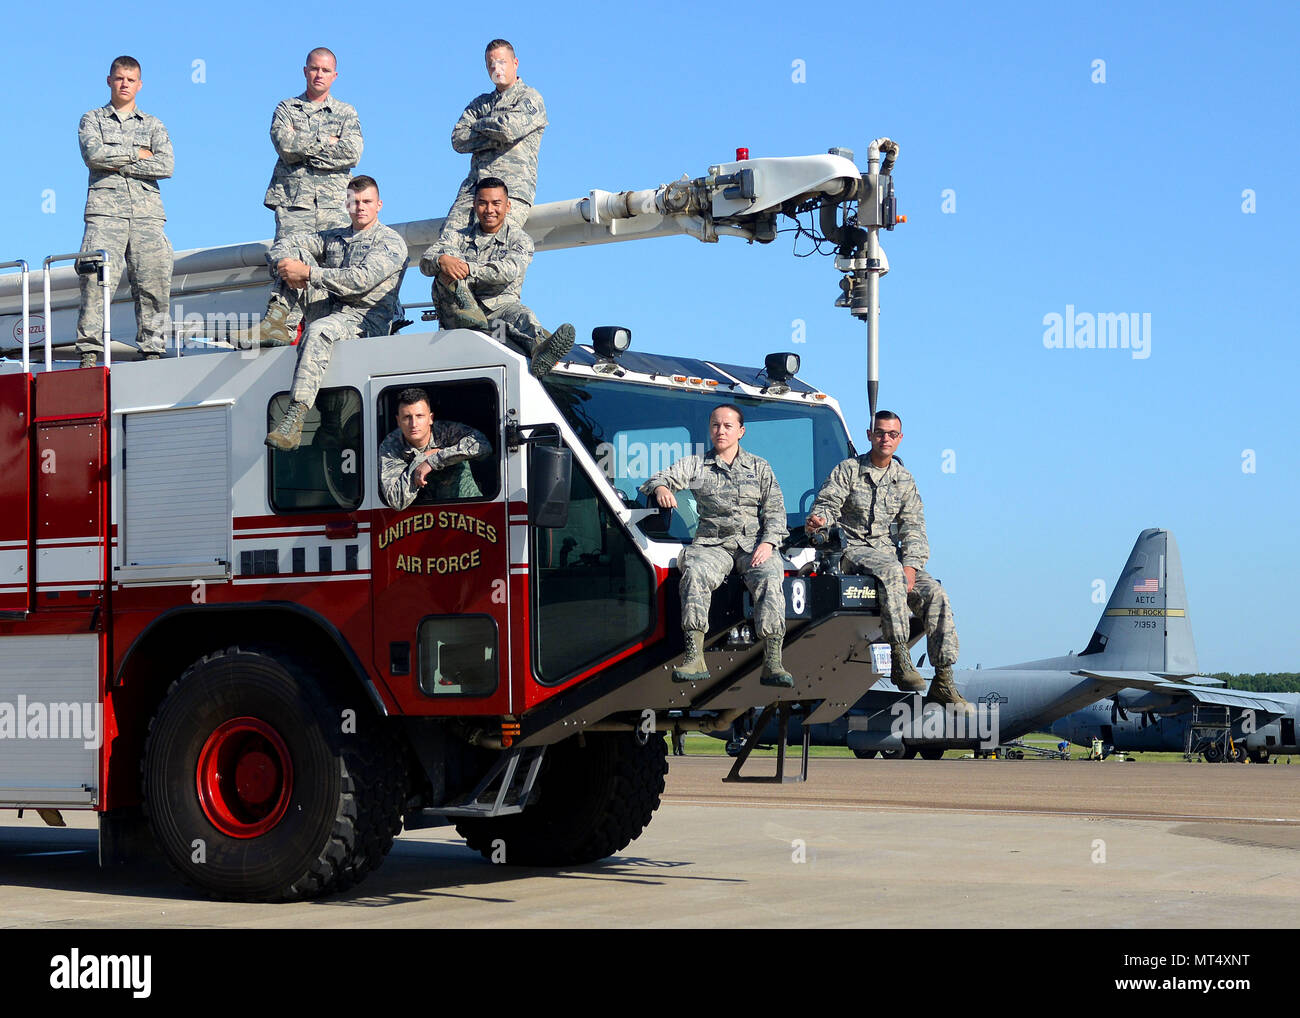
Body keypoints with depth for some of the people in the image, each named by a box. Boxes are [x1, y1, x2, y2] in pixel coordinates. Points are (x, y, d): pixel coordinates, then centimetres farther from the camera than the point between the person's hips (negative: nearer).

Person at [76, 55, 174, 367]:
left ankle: (153, 350, -2)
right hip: (105, 209, -2)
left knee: (154, 281, -6)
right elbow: (93, 153, -4)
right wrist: (137, 153, -1)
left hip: (147, 212, 2)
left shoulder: (153, 125, 19)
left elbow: (166, 165, 1)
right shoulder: (92, 120, 17)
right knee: (97, 279, -14)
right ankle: (89, 352, -15)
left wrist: (117, 164, -3)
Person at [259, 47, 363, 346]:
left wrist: (304, 146, -2)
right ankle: (280, 325, -27)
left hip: (334, 204, 1)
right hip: (293, 201, -1)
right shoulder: (286, 109, 18)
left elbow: (352, 152, -1)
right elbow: (285, 145, -3)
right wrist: (327, 141, 0)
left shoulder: (346, 114, 18)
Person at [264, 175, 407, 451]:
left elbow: (362, 279, -16)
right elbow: (285, 244, 18)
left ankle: (296, 414, -49)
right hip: (332, 311, 7)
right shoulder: (333, 239, 22)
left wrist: (308, 273, -18)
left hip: (369, 320, -6)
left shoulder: (391, 242, 1)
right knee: (300, 253, 2)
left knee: (319, 330, -39)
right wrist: (286, 264, -8)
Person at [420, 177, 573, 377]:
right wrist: (441, 260, -24)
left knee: (522, 315, -36)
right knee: (450, 254, -20)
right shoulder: (457, 237, 21)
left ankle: (540, 348, -74)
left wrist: (468, 269, -23)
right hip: (458, 313, 2)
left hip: (499, 306, -1)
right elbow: (425, 261, 2)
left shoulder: (519, 239, 13)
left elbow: (509, 271, -10)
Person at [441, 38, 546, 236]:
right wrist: (497, 138, 0)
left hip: (513, 187, -5)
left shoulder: (531, 98, 10)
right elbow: (458, 139, 11)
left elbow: (509, 128, -10)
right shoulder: (481, 103, 27)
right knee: (448, 236, -19)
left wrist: (479, 125, 8)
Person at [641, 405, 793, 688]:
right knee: (694, 572, -34)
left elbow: (775, 511, 10)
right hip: (712, 542, 0)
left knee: (770, 578, -32)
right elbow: (658, 479, 12)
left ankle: (773, 663, -37)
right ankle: (695, 659, -38)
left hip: (753, 543, 0)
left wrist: (768, 542, -9)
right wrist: (660, 488, -14)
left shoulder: (759, 467, 18)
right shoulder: (695, 465, 19)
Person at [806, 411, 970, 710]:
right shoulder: (848, 470, 5)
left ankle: (943, 681, -17)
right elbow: (828, 503, -4)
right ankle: (900, 660, -37)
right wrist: (819, 519, -30)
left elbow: (913, 527, 8)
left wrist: (911, 566, -8)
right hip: (854, 549, -4)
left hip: (890, 551, 4)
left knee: (934, 593, -19)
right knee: (890, 571, -37)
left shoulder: (904, 479, 14)